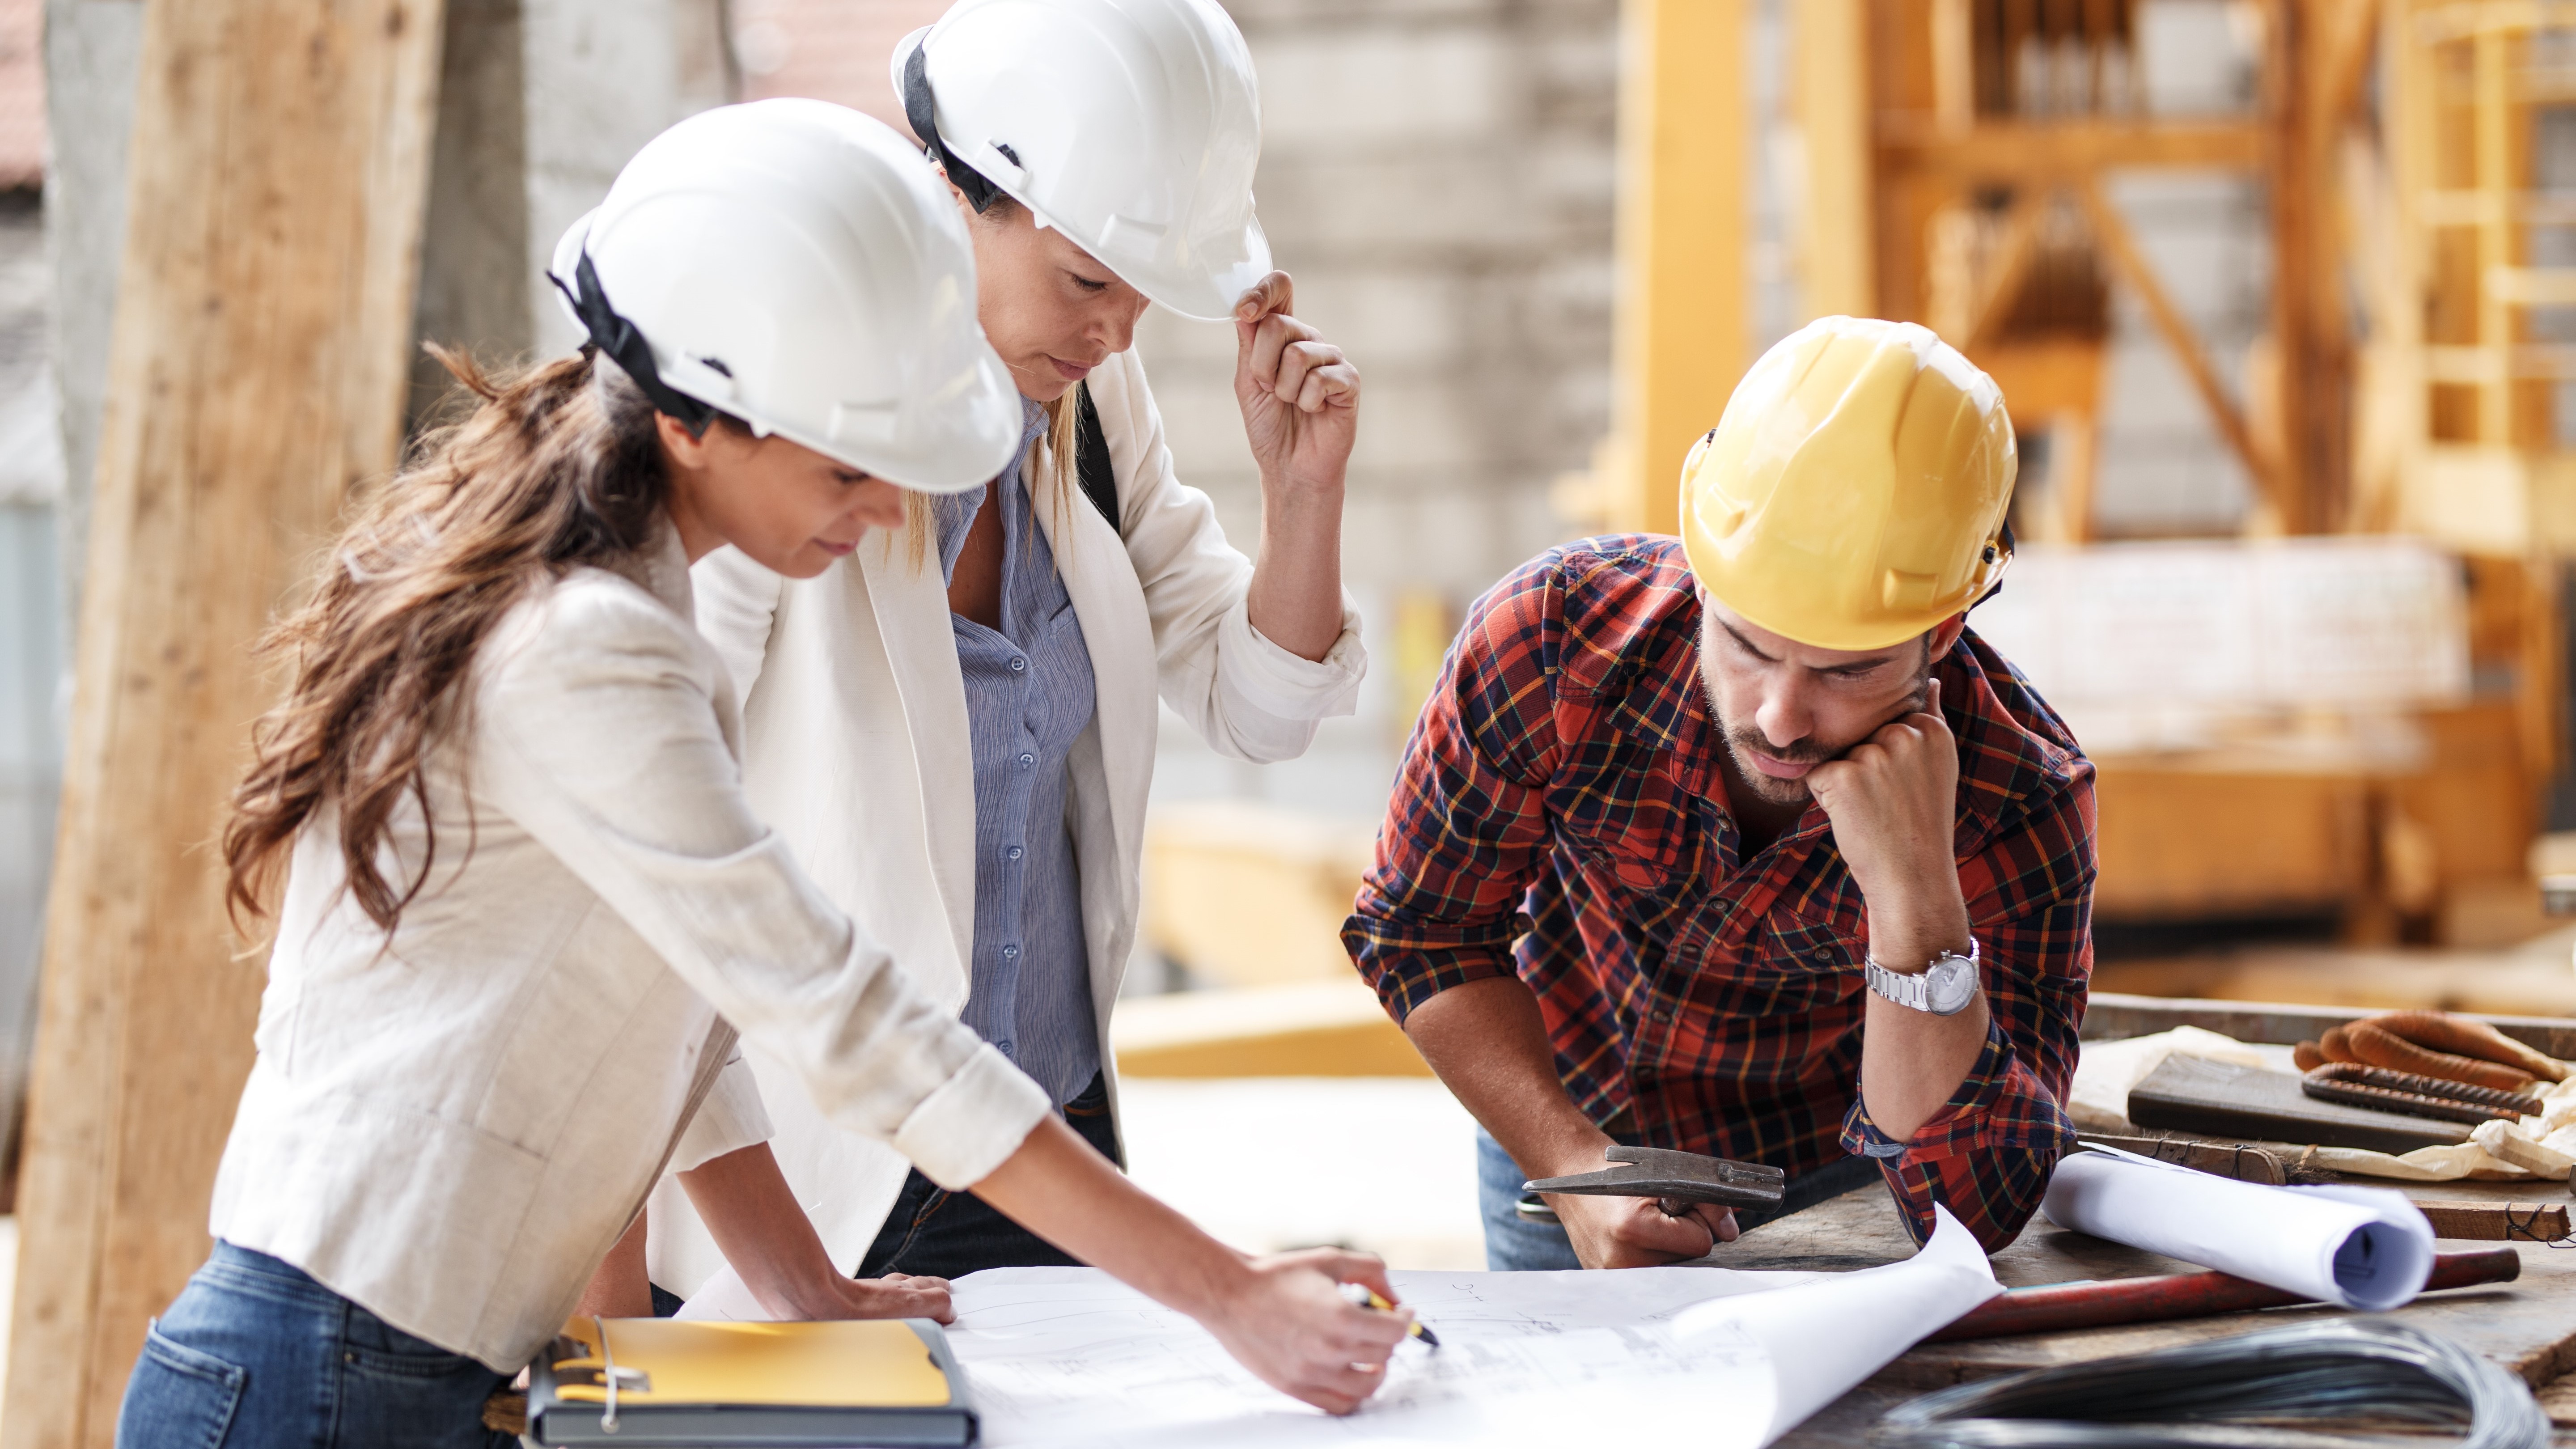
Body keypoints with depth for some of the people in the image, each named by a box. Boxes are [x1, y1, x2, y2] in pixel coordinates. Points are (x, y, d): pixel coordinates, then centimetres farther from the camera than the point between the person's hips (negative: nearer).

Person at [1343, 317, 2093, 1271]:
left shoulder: (2020, 804, -29)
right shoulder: (1554, 633, -27)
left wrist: (1914, 892, -43)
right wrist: (1573, 1170, -24)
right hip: (1558, 1127, 0)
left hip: (1833, 1174, 0)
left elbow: (1974, 1211, -32)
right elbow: (1420, 932, -12)